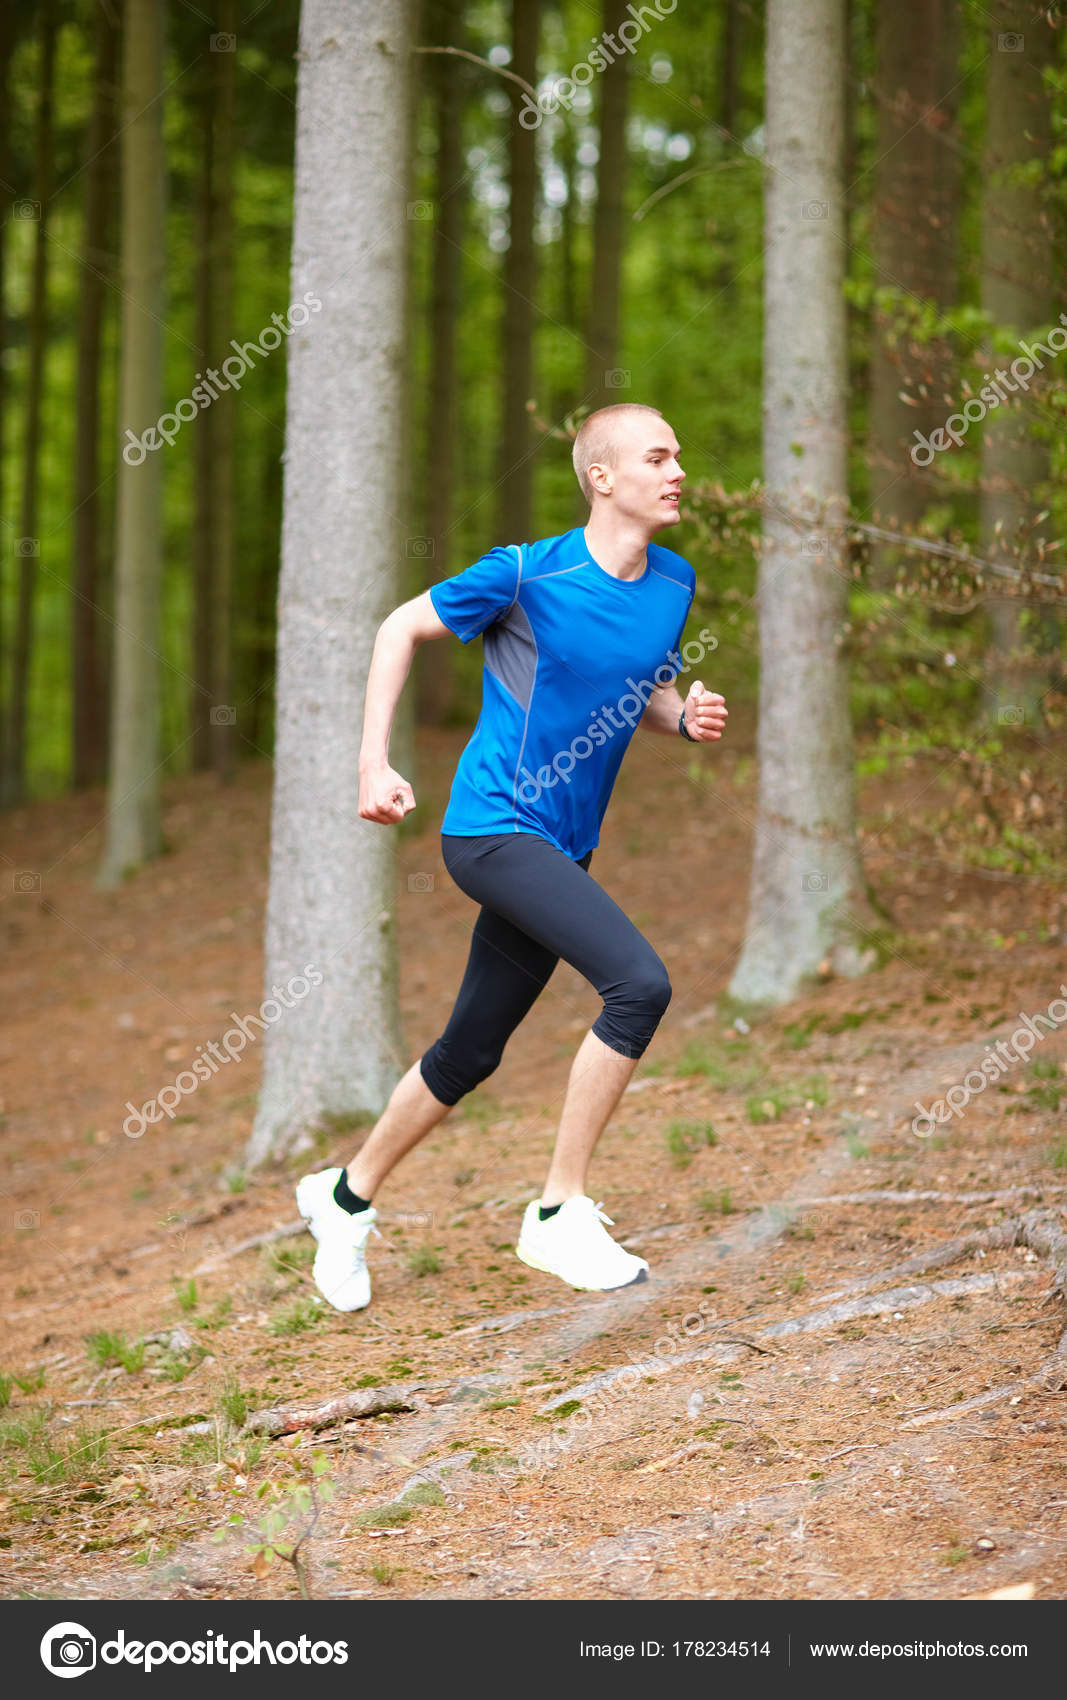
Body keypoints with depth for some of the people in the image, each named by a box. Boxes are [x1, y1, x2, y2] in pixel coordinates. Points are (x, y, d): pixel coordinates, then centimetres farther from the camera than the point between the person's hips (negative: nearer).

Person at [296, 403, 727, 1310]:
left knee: (471, 1053, 14)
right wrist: (375, 764, -7)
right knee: (641, 982, -24)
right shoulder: (527, 574, -12)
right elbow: (402, 628, 0)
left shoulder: (674, 582, 6)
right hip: (494, 827, -7)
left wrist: (685, 716, -3)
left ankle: (347, 1198, 35)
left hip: (560, 848, 7)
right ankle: (560, 1214, -14)